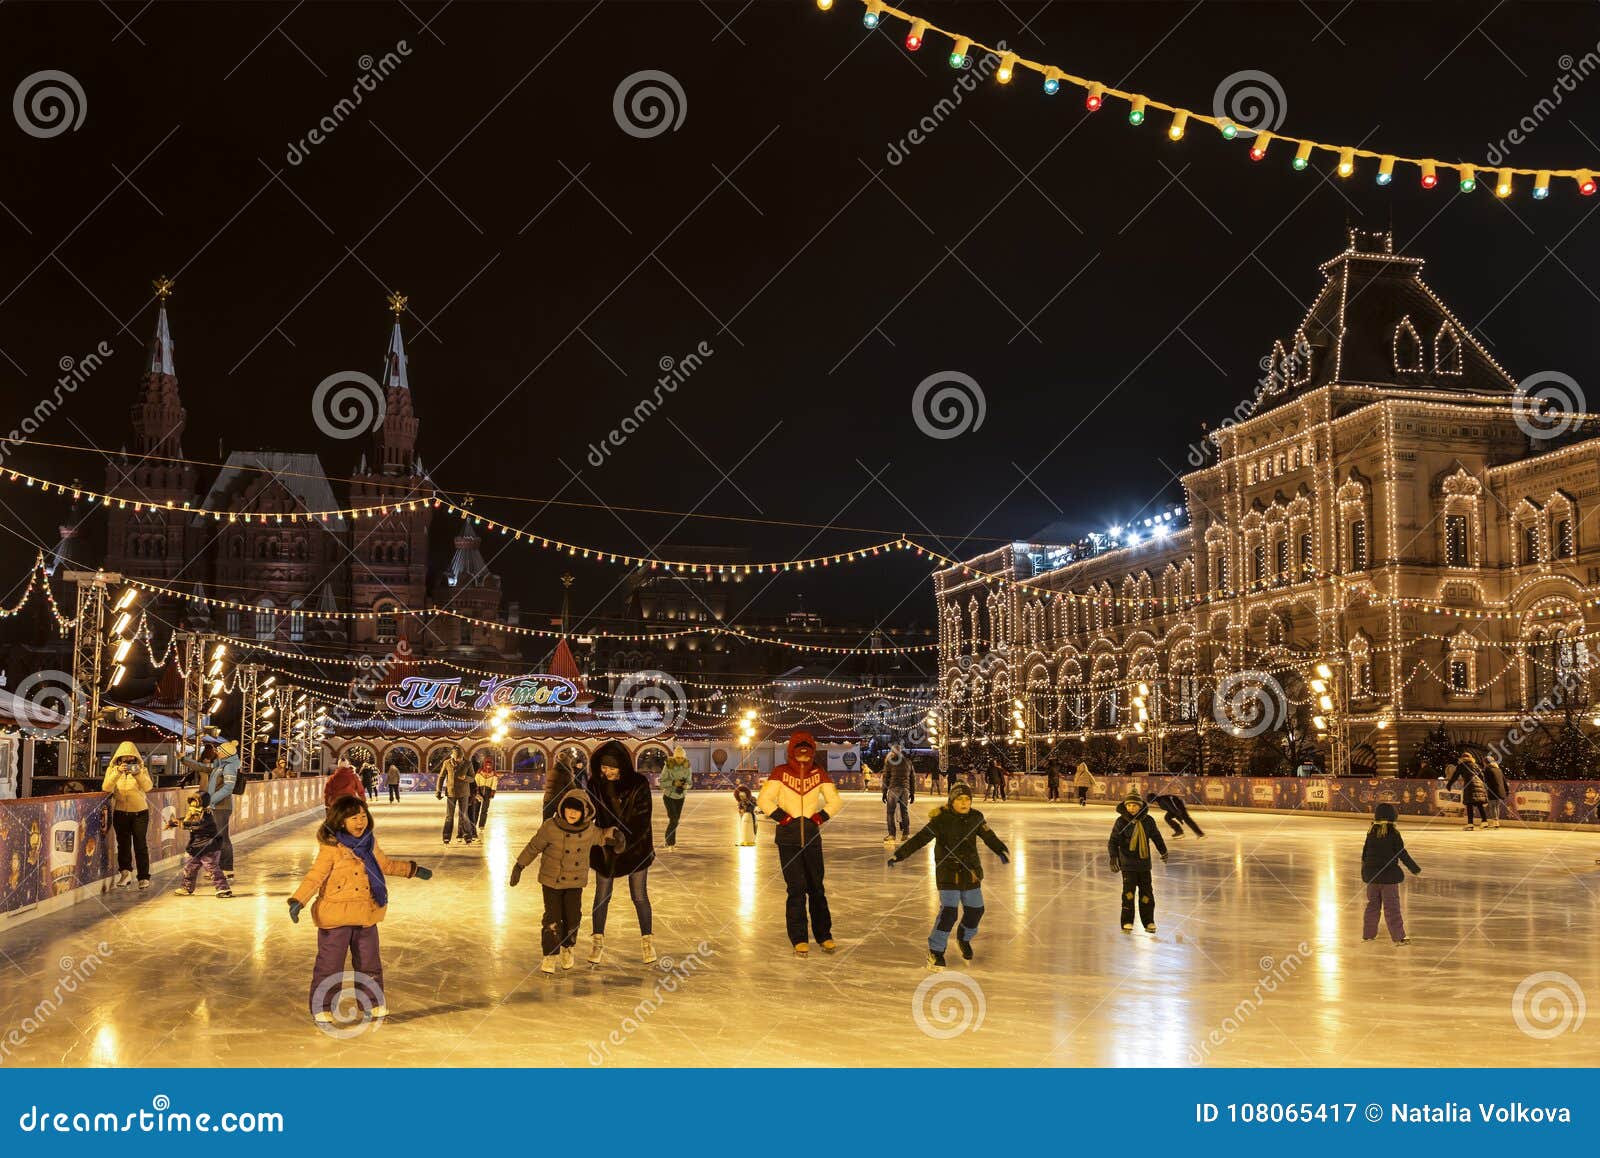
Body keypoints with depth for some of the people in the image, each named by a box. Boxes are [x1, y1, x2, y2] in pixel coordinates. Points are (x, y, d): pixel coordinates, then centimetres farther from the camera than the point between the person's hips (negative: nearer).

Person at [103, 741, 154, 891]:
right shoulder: (112, 770, 4)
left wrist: (137, 774, -30)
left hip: (140, 812, -1)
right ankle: (125, 872, -2)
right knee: (123, 843, -2)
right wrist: (118, 773, -26)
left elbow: (148, 787, -14)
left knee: (140, 845, -2)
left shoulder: (141, 769, 3)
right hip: (120, 812, 1)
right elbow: (106, 788, -13)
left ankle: (144, 878, 1)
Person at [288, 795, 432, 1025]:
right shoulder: (331, 848, -15)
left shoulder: (369, 844, 5)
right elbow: (315, 876, -17)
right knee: (329, 964, 0)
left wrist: (413, 869, 26)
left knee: (369, 963, 16)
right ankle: (321, 1008, 13)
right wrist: (298, 901, -28)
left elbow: (386, 865, 22)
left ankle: (374, 1004, 29)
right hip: (335, 917, -6)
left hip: (366, 916, 6)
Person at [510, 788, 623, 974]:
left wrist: (614, 835, -3)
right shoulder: (550, 828, -17)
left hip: (576, 883, 3)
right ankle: (549, 955, 12)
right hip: (551, 880, -3)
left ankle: (567, 948, 32)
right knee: (552, 918, -3)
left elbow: (602, 836, 15)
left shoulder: (590, 830, -8)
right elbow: (534, 847, -6)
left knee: (573, 917, 5)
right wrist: (519, 866, 0)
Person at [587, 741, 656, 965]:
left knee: (639, 896, 7)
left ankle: (648, 941, 21)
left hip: (635, 847, -2)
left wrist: (625, 839, -25)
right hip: (604, 849, 2)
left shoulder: (638, 784, -15)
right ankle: (598, 942, 22)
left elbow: (642, 819, -15)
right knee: (601, 896, 9)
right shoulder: (596, 785, -7)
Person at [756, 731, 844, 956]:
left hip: (812, 836, 2)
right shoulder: (781, 772, -4)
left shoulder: (818, 774, 4)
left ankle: (824, 935, 17)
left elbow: (835, 801, 10)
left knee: (816, 888, 6)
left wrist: (822, 816, -3)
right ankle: (798, 939, 7)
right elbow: (763, 800, -7)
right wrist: (781, 816, -11)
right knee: (797, 888, -2)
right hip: (788, 838, -2)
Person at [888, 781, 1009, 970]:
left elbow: (989, 837, 9)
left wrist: (1002, 851, -3)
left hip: (971, 871, 5)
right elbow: (920, 839, -17)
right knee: (948, 911, -14)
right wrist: (899, 855, -21)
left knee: (975, 909, 11)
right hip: (948, 871, -5)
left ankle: (964, 939, 40)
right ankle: (935, 951, -1)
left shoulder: (976, 817, -1)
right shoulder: (941, 820, -15)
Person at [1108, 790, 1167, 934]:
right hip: (1128, 863, -3)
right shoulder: (1121, 822, -10)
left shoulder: (1148, 820, 1)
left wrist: (1163, 851, 27)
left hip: (1144, 863, 4)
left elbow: (1156, 836, 18)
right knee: (1129, 891, -10)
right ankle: (1127, 922, -3)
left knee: (1146, 892, 9)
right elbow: (1113, 841, -10)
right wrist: (1113, 857, -22)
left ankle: (1148, 922, 20)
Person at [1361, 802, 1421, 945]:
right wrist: (1415, 869, 4)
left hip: (1371, 875, 5)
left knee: (1373, 905, 16)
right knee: (1392, 907, 0)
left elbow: (1364, 854, 10)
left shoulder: (1371, 833, 3)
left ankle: (1368, 934, 21)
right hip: (1389, 875, -5)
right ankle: (1398, 937, 3)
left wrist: (1364, 873, 22)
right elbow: (1402, 854, -9)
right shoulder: (1394, 834, -13)